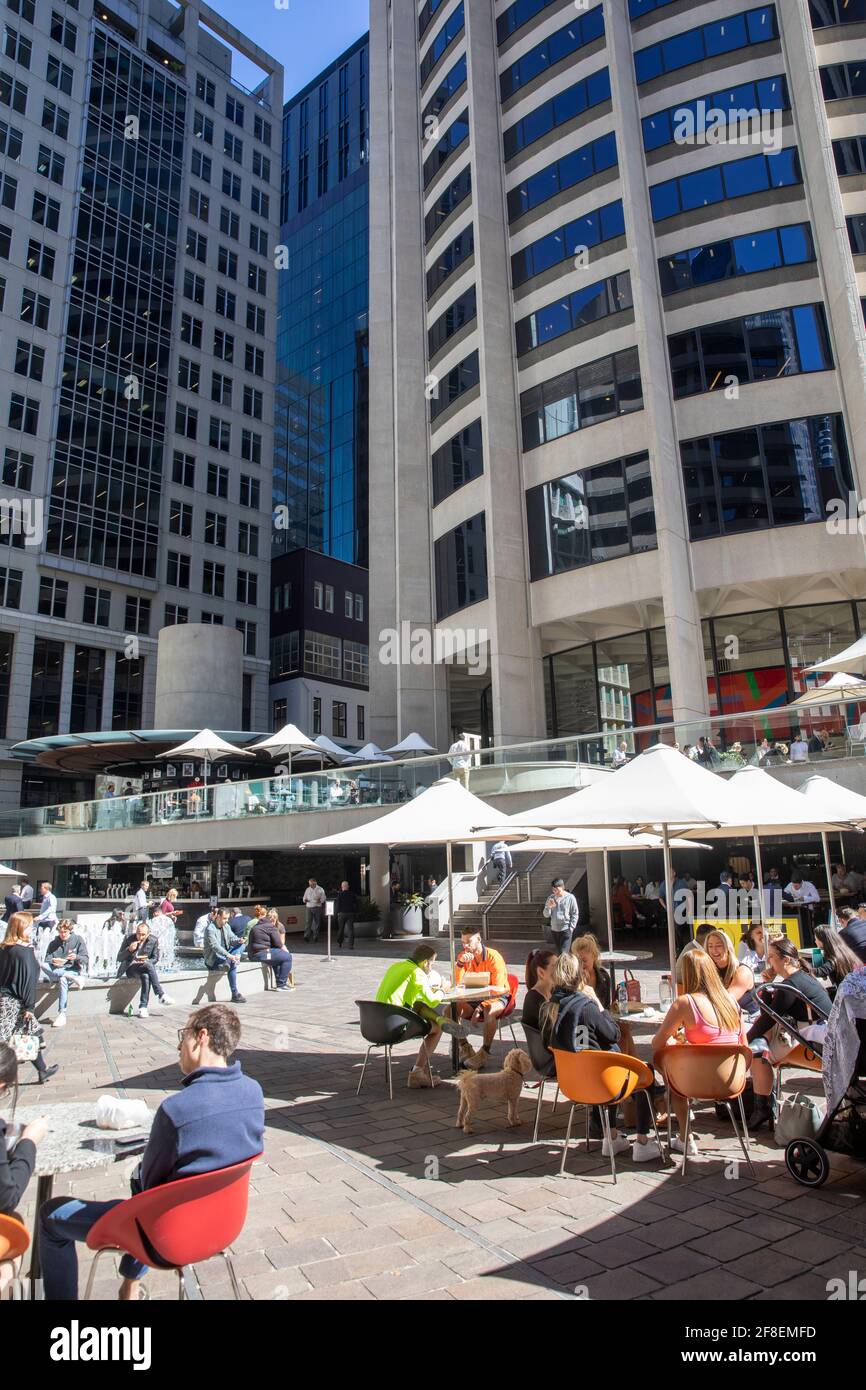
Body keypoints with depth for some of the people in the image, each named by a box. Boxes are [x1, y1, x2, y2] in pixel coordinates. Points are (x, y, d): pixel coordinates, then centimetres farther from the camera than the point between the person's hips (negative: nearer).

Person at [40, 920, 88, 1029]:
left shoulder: (78, 940, 3)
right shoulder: (53, 943, 11)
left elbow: (86, 959, -1)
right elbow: (47, 960, 4)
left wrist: (76, 957, -22)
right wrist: (53, 962, -19)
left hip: (73, 970, -3)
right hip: (56, 970, 3)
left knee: (62, 979, -37)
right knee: (42, 966, -29)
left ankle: (62, 1014, -33)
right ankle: (73, 978, -31)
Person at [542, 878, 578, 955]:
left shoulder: (570, 898, -6)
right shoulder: (551, 898, 4)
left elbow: (575, 914, -2)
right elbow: (546, 915, 4)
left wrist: (571, 928, -10)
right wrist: (549, 907, -16)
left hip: (566, 929, -5)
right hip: (554, 929, 5)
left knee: (563, 954, -15)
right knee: (559, 953, 12)